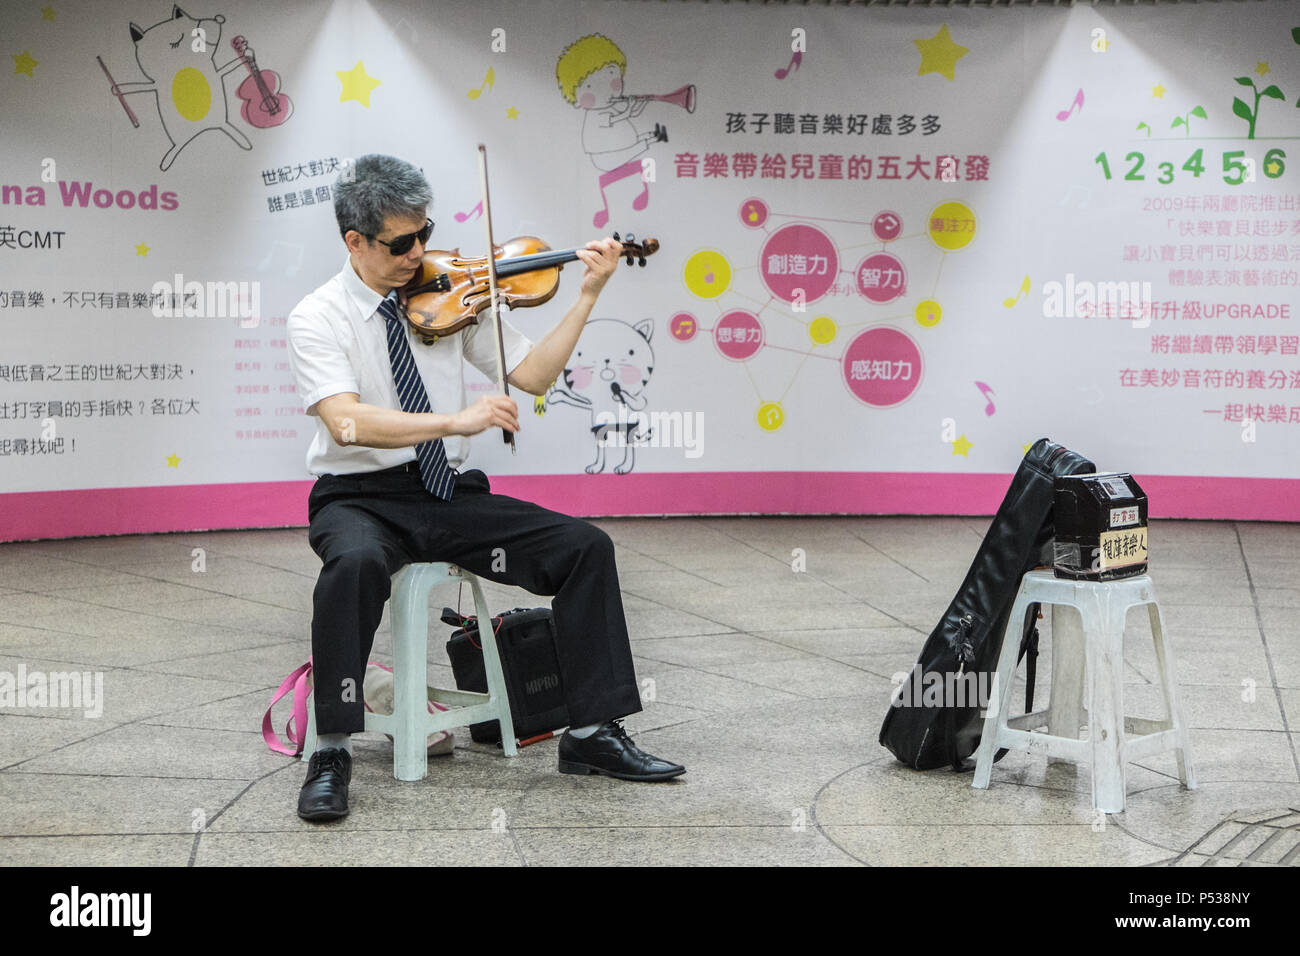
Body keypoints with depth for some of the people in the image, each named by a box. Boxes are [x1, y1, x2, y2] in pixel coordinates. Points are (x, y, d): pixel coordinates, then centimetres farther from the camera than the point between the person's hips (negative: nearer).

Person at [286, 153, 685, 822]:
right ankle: (332, 752, -24)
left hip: (450, 494, 4)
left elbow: (532, 375, 4)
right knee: (356, 562, -39)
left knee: (585, 546, -12)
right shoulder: (318, 317, -6)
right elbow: (346, 422, -24)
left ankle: (592, 732, -4)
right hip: (360, 498, -4)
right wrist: (455, 420, -34)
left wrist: (588, 296, -3)